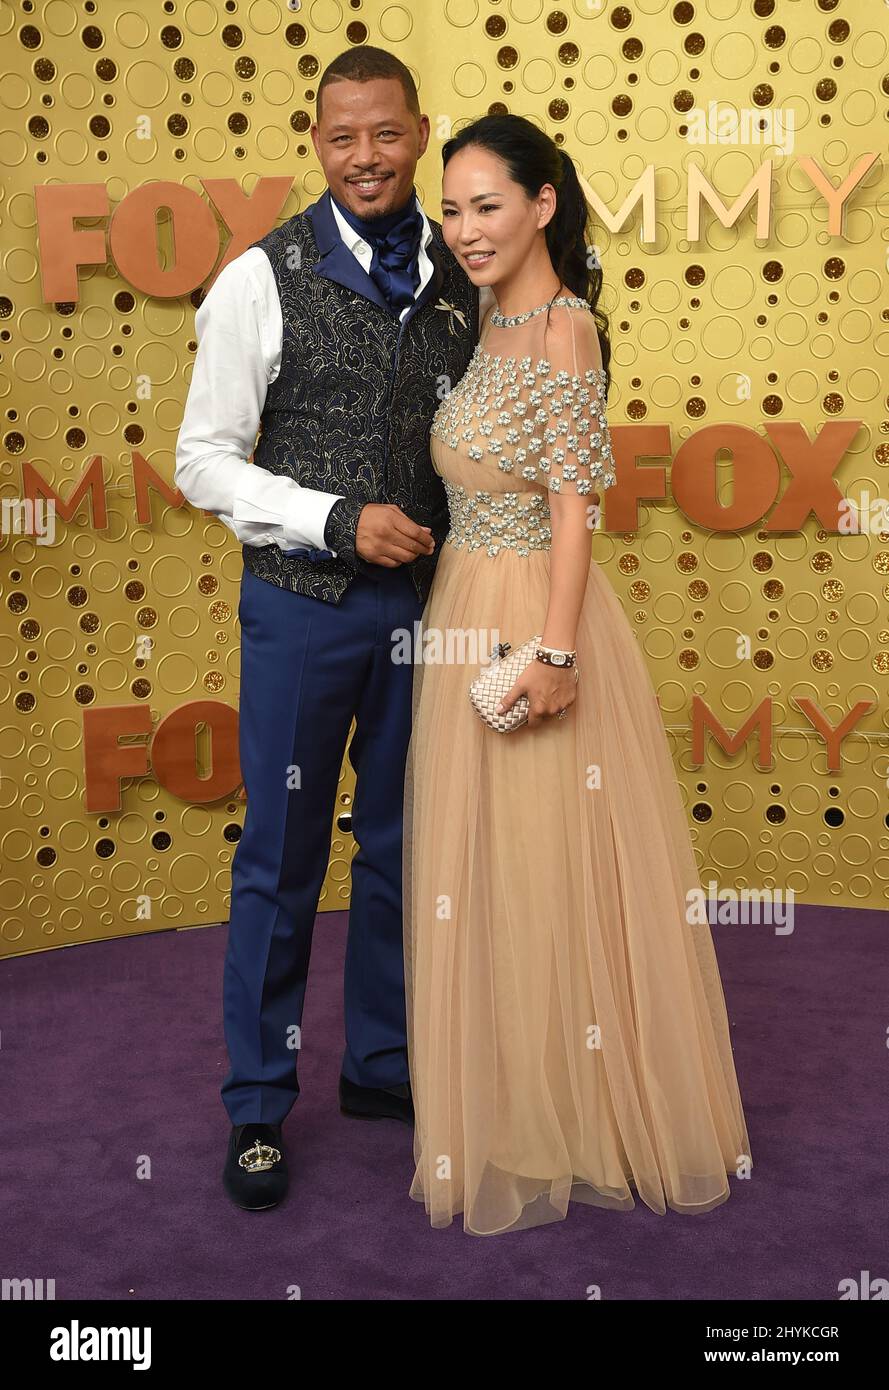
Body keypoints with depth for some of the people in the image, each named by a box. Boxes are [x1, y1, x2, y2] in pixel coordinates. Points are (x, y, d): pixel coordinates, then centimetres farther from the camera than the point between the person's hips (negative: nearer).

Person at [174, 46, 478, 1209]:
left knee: (401, 845, 15)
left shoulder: (464, 275, 5)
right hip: (306, 601, -4)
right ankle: (258, 1105, 22)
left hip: (428, 597, 4)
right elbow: (204, 462, -7)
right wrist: (341, 522, -17)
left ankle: (382, 1066, 34)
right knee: (282, 856, 5)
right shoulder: (264, 279, -6)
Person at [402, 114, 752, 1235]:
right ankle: (513, 1108, 32)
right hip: (467, 613, 9)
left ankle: (580, 1115, 21)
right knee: (488, 870, 15)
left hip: (535, 618, -8)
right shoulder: (497, 321, 12)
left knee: (545, 869, 3)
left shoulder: (566, 329, -13)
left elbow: (575, 505, -18)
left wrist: (553, 652, -21)